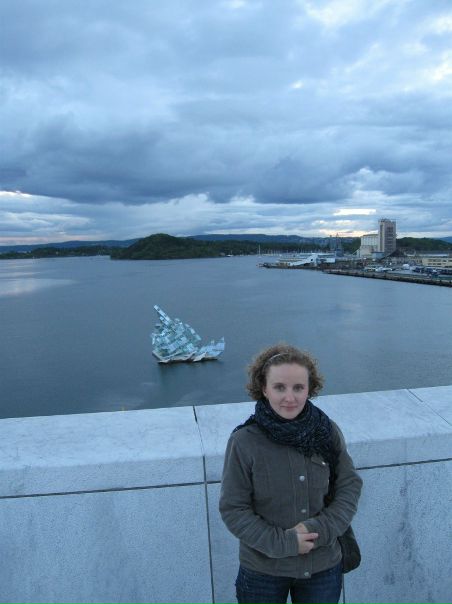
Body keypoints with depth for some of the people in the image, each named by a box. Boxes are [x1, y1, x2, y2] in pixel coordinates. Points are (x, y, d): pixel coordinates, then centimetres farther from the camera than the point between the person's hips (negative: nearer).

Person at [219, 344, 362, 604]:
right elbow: (233, 509, -12)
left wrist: (321, 528, -16)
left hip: (324, 567, 2)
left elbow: (350, 486, -3)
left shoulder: (328, 431, -10)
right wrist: (282, 542, -19)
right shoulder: (244, 441, -18)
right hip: (263, 572, -2)